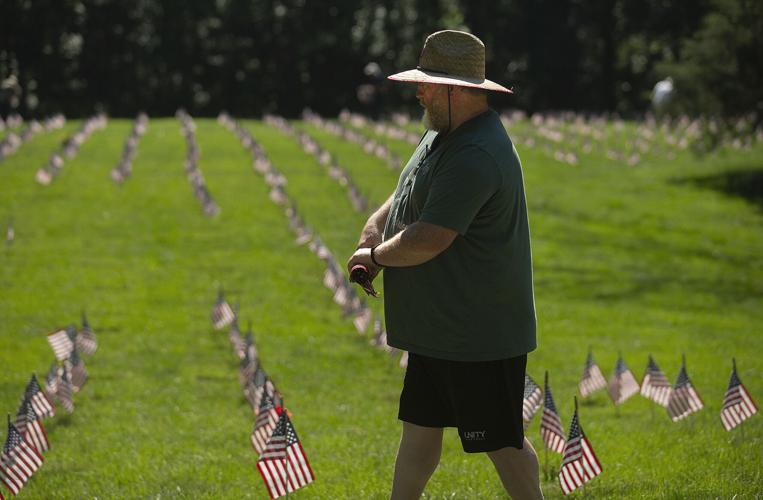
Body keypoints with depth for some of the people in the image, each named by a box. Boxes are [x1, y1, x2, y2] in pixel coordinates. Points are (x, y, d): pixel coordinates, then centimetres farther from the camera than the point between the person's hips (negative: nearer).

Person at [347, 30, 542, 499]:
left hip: (479, 333, -11)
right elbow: (406, 198, 20)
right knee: (419, 426, 17)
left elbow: (428, 241, -29)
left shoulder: (475, 157, -25)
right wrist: (375, 228, -2)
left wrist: (376, 255, -11)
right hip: (435, 329, 11)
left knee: (501, 440, 0)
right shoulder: (441, 136, 10)